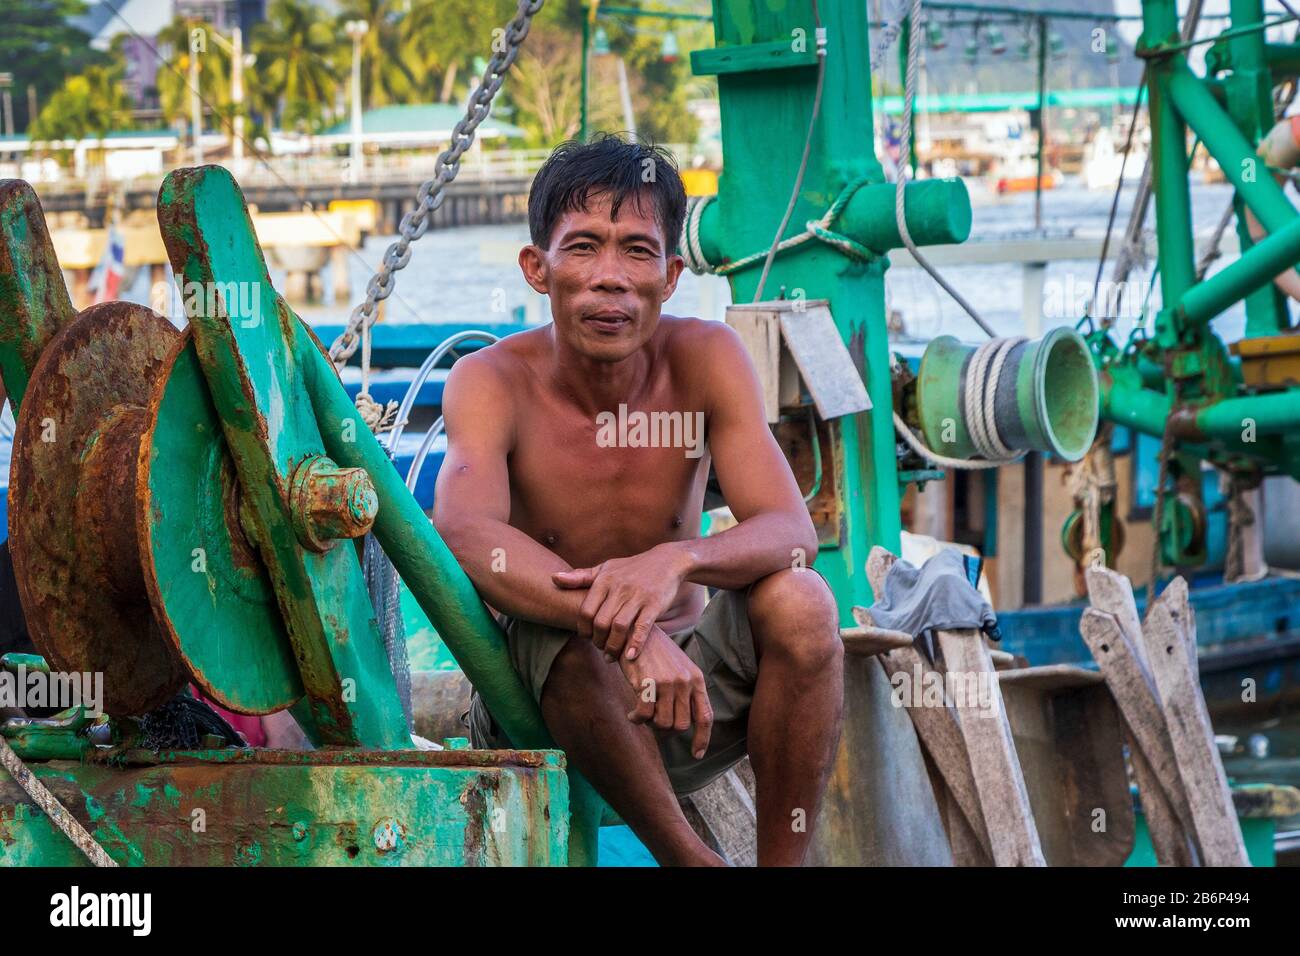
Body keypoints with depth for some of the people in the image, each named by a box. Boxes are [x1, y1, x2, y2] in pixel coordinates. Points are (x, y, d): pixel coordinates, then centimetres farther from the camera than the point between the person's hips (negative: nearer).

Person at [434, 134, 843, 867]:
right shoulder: (493, 382, -16)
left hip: (690, 689, 3)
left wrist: (675, 561, -42)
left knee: (799, 600, -25)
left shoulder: (705, 358, -9)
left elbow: (792, 532, -19)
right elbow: (466, 536, -35)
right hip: (547, 709, -2)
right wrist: (629, 632, -50)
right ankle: (691, 860, -16)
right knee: (572, 636, -34)